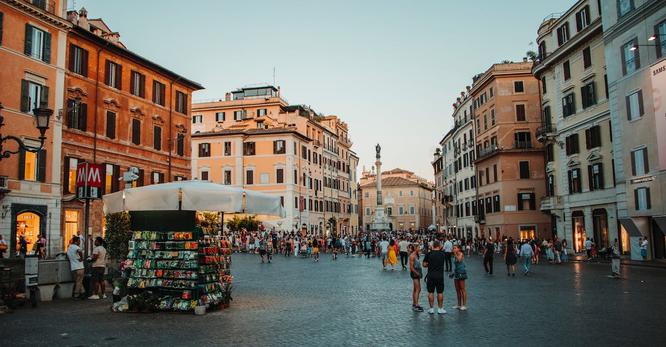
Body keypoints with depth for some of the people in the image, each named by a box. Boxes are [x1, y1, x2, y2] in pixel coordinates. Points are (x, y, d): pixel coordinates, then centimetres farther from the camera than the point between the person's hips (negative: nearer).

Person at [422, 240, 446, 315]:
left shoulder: (429, 254, -6)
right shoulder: (442, 254, -2)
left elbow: (424, 264, -3)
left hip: (430, 276, 0)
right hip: (440, 276, 0)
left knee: (431, 292, 7)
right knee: (440, 292, 9)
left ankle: (431, 309, 11)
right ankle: (440, 309, 14)